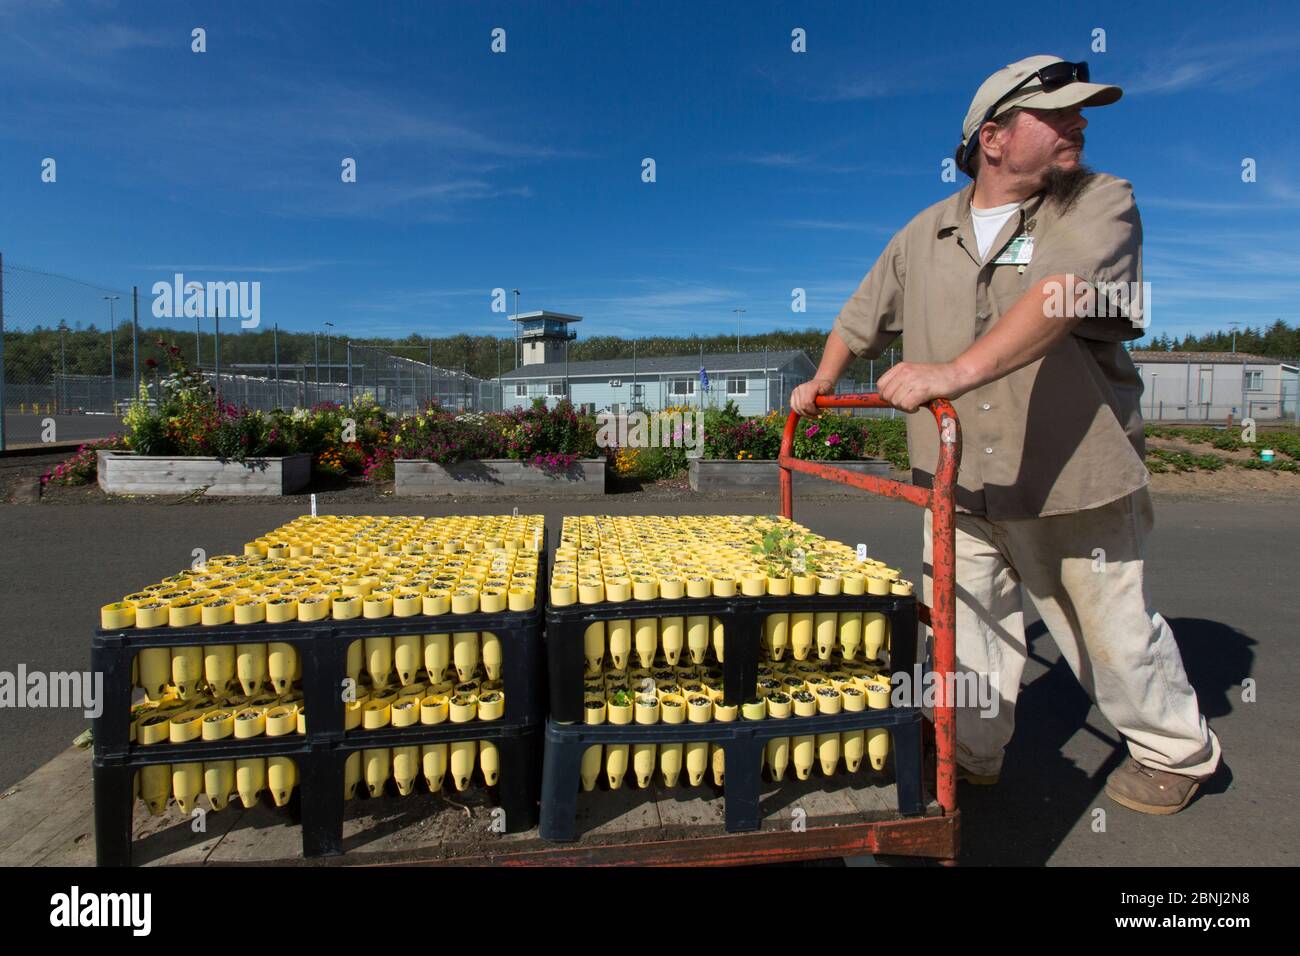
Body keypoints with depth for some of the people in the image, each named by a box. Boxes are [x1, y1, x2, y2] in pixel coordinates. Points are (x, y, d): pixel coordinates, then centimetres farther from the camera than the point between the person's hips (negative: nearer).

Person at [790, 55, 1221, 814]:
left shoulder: (1102, 204, -4)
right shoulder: (924, 236, 9)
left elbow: (1063, 295, -25)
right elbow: (861, 318, 23)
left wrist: (957, 370, -37)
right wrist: (822, 383, 26)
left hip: (1074, 480, -3)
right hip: (959, 484, 3)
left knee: (1112, 632, 12)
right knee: (963, 628, 9)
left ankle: (1179, 749, 38)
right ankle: (969, 754, 28)